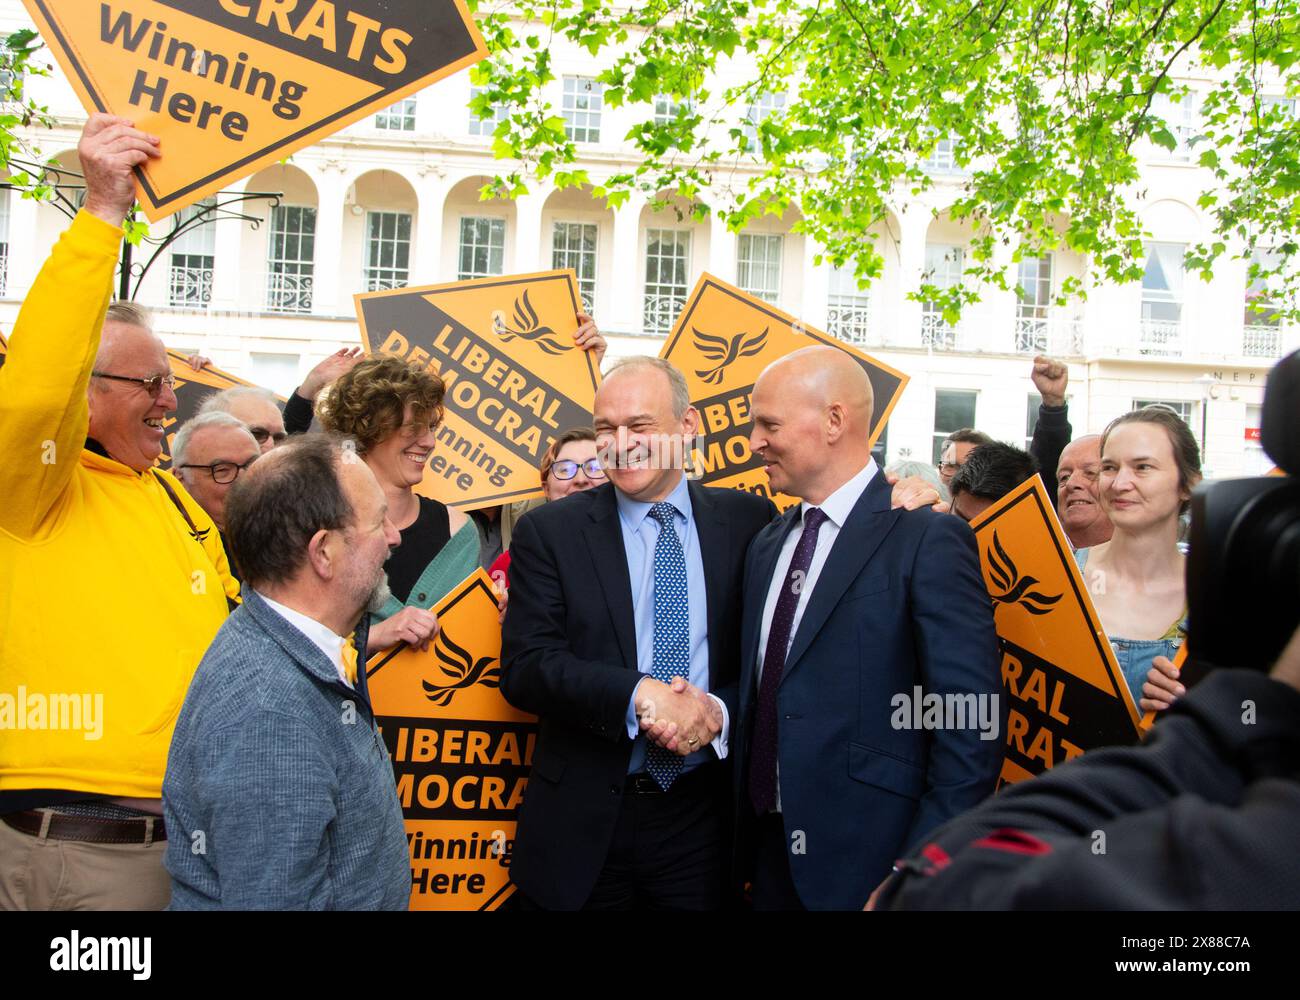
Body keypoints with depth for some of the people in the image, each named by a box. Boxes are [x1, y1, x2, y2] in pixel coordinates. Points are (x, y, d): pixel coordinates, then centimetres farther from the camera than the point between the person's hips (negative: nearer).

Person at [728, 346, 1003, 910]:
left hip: (865, 863, -6)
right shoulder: (767, 545, 11)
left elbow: (972, 730, -16)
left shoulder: (927, 539, -12)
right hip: (772, 851, 6)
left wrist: (916, 875, -17)